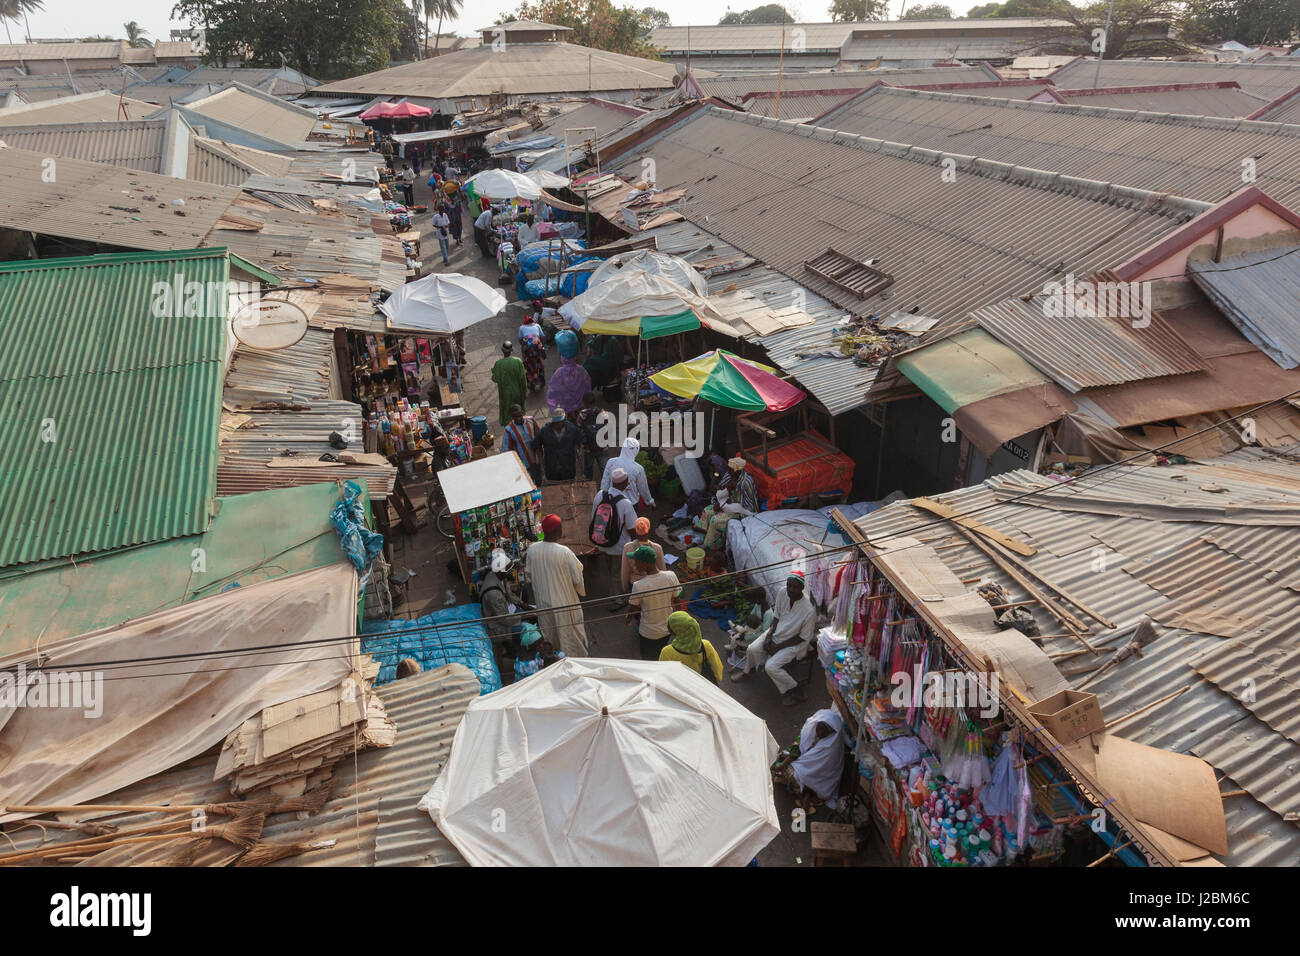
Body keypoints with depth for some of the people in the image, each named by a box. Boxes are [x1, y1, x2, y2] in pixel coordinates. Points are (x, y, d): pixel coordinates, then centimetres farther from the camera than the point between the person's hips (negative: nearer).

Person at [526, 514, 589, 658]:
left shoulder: (532, 549, -10)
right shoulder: (565, 552, -24)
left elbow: (530, 575, 3)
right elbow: (577, 579, -13)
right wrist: (582, 593, 7)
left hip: (543, 603, 5)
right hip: (565, 603, -5)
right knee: (572, 637, 13)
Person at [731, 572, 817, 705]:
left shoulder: (809, 611, -31)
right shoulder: (782, 594, -14)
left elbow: (803, 637, -19)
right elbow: (776, 617, 3)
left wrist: (778, 647, -17)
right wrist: (768, 637, -8)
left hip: (793, 643, -6)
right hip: (777, 632, 6)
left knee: (771, 667, -19)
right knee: (752, 649, -2)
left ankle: (794, 691, 4)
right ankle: (748, 670, 33)